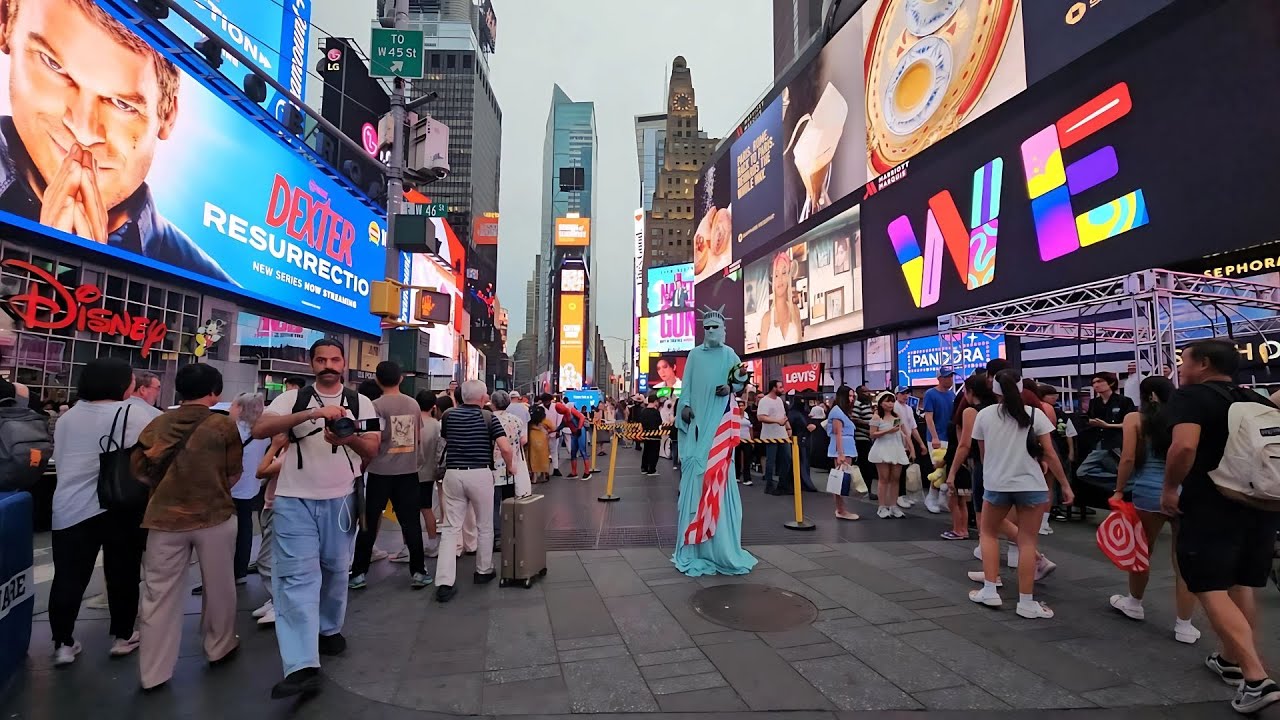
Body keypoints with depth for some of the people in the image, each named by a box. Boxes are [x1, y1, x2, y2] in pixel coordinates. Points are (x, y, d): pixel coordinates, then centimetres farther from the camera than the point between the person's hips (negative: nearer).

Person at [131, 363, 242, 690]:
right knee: (218, 586, 14)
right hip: (214, 515, -2)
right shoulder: (224, 424, -8)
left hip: (165, 517, 3)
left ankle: (153, 672, 17)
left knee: (160, 594, 10)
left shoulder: (158, 423, 1)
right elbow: (234, 473, -1)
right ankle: (220, 648, 30)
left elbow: (139, 468, 4)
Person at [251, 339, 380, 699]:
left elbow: (372, 449, -3)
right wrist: (311, 414, -28)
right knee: (297, 577, -6)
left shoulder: (360, 403, 3)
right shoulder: (293, 398, 0)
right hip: (295, 501, -2)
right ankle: (302, 667, -7)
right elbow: (259, 429, -16)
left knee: (336, 570, 15)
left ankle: (330, 629, 37)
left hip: (340, 500, 2)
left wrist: (349, 438, -25)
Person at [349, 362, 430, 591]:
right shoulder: (414, 404, 4)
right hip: (408, 471, 4)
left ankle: (358, 574, 17)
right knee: (411, 522, 7)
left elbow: (373, 443, -13)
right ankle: (418, 572, 11)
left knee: (369, 523, 9)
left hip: (381, 472, -3)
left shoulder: (376, 405, -10)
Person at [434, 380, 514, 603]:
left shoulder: (448, 416, 7)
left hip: (453, 474, 3)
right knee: (485, 526, 16)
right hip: (480, 474, -2)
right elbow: (506, 449, -11)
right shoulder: (489, 417, -3)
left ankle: (444, 583, -4)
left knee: (451, 528, 4)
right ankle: (483, 571, 30)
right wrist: (510, 467, 6)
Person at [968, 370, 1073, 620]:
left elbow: (983, 453, 6)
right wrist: (1065, 485, 6)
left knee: (988, 533, 19)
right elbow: (1050, 454, -3)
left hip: (996, 484, 1)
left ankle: (989, 591, 16)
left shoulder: (984, 415, -1)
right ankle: (1026, 602, 11)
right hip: (1031, 485, 0)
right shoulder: (1035, 414, -3)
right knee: (1027, 542, 6)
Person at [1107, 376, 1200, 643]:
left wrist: (1119, 491, 2)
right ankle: (1184, 625, 13)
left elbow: (1128, 459, -6)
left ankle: (1134, 603, 35)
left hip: (1149, 493, -1)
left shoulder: (1135, 419, 0)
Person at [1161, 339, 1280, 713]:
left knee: (1211, 589, -3)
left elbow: (1184, 446, -25)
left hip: (1211, 505, -8)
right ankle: (1232, 661, 30)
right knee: (1241, 586, 18)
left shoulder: (1191, 396, -10)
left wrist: (1170, 488, -13)